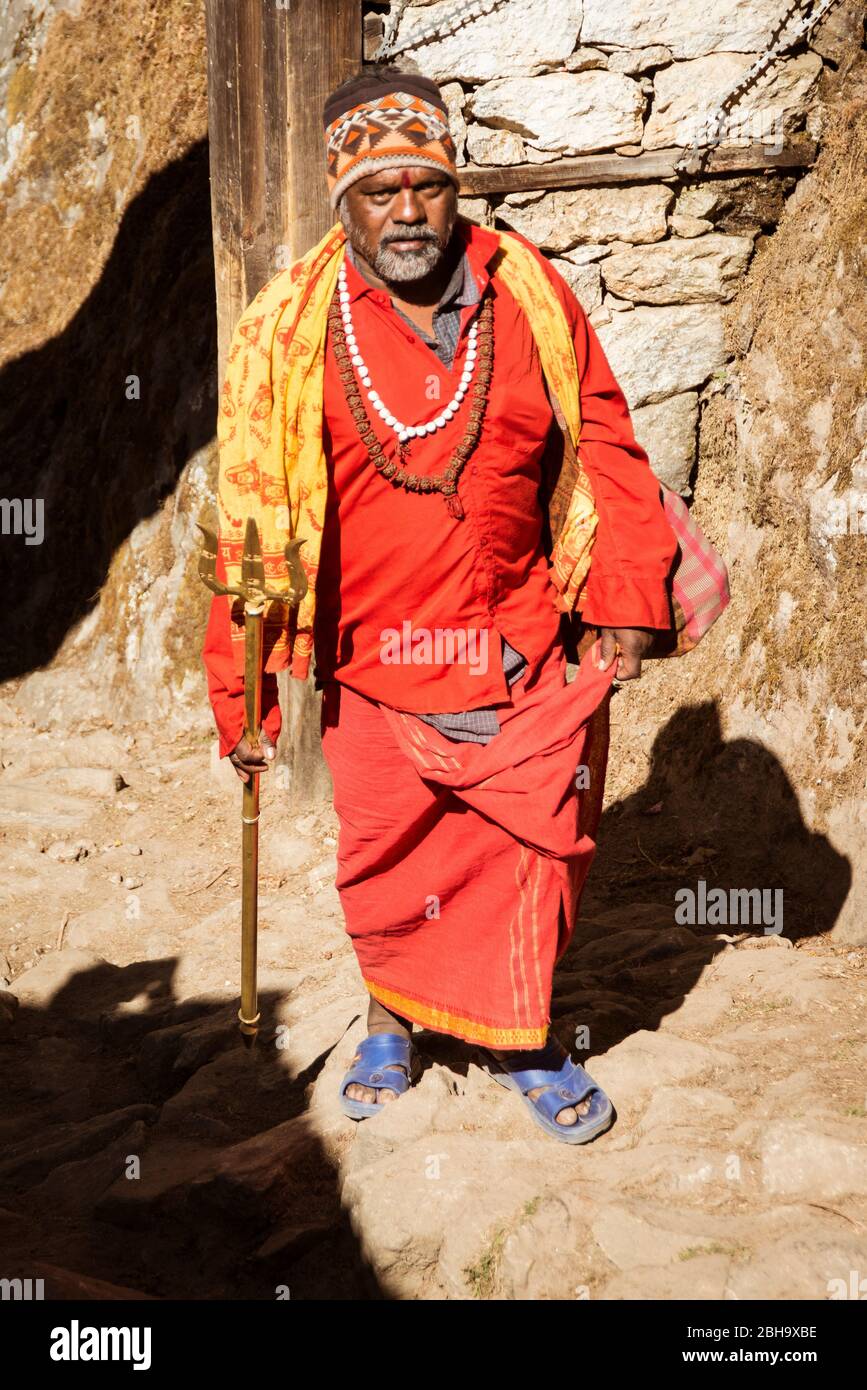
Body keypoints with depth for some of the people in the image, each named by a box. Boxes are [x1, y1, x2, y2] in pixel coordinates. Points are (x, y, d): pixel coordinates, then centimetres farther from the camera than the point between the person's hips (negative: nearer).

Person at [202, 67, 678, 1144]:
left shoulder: (531, 297, -1)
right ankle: (391, 1020, 39)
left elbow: (604, 444, 7)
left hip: (524, 659, 1)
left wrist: (625, 601, 2)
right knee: (384, 871, 11)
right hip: (372, 671, -1)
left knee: (534, 854, 8)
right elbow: (251, 522, -1)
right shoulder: (287, 331, -5)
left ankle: (519, 1039, 31)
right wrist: (243, 699, 0)